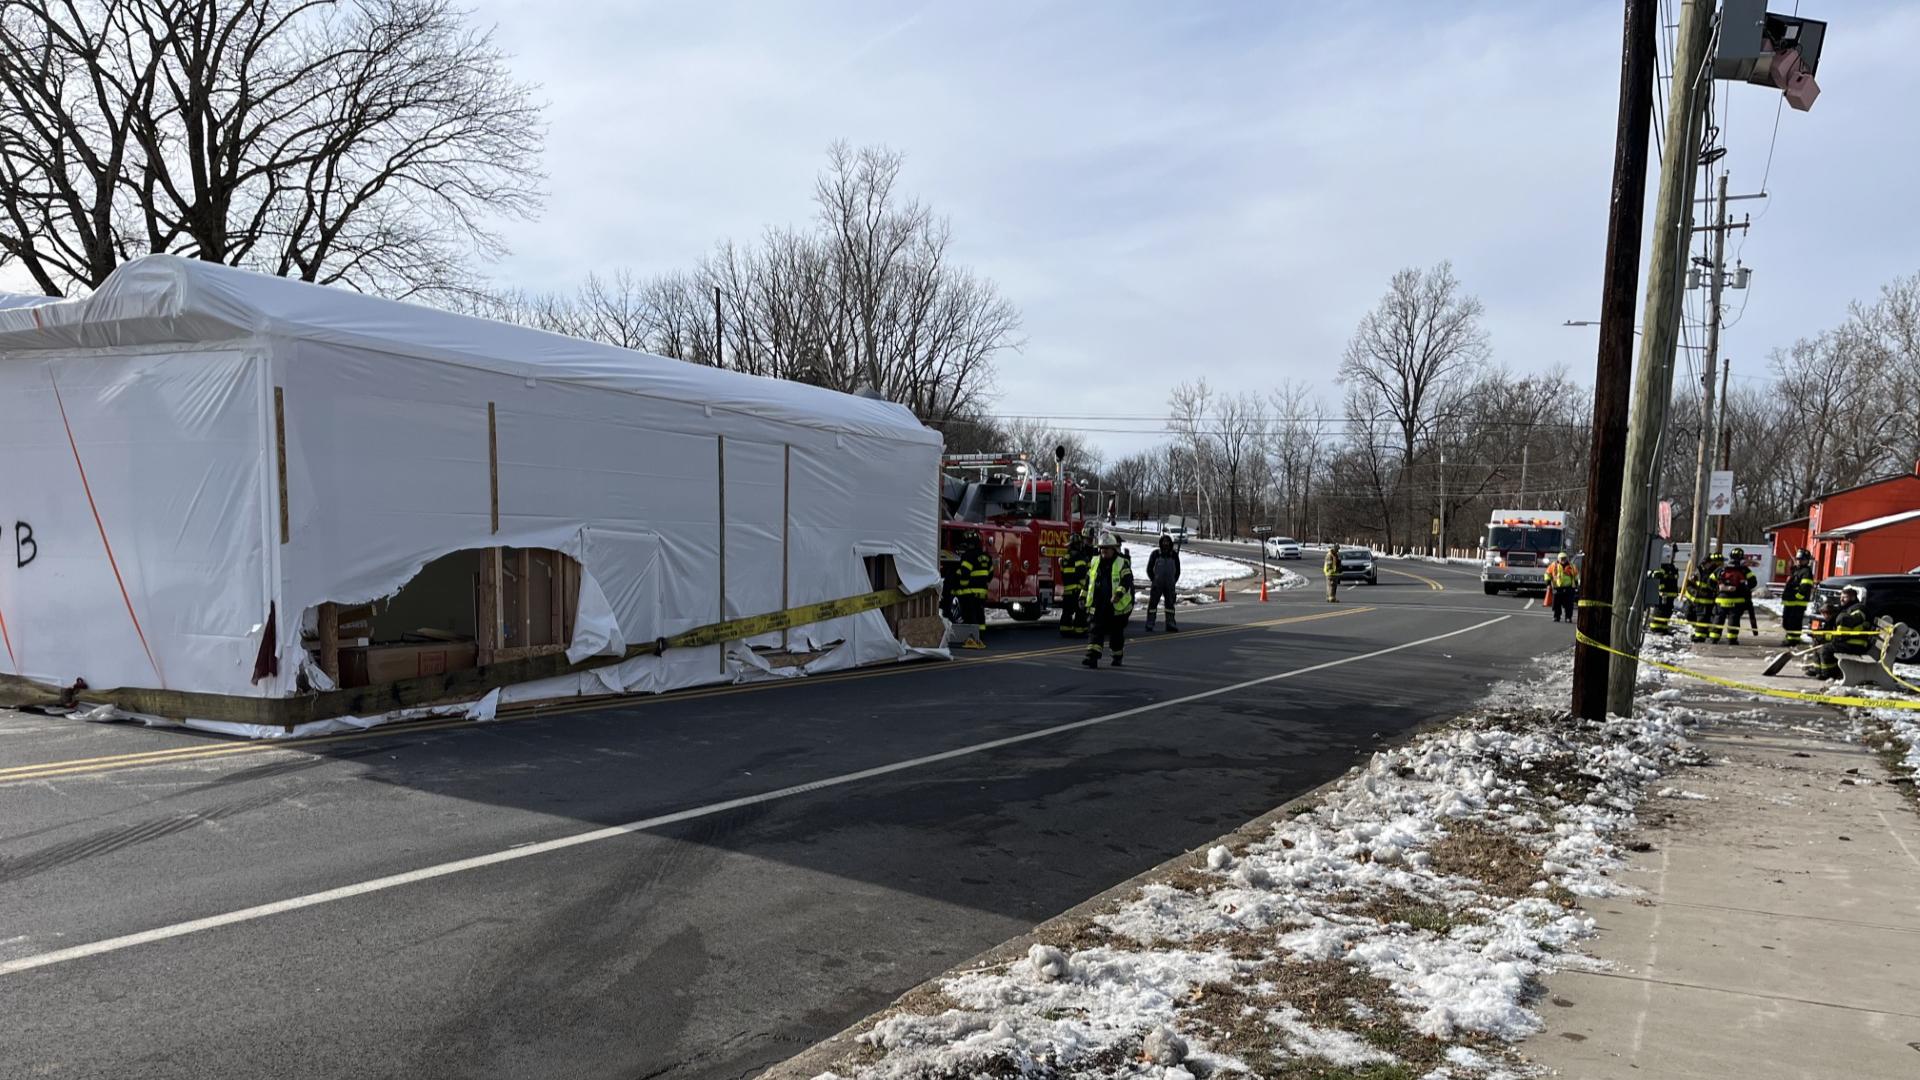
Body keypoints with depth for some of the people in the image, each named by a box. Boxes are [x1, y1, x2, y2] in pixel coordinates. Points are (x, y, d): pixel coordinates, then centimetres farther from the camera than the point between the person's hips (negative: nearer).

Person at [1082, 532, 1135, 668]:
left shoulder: (1122, 563, -6)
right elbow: (1087, 581, 19)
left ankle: (1118, 656, 29)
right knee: (1096, 630, -8)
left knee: (1117, 631, 10)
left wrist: (1119, 593, -35)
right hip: (1099, 605, 4)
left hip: (1118, 605, -3)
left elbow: (1127, 580, -19)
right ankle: (1092, 657, -15)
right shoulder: (1094, 562, 10)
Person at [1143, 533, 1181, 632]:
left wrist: (1174, 581, 2)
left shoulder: (1174, 554, 2)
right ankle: (1149, 625, 2)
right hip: (1157, 585, -2)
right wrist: (1153, 580, -4)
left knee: (1170, 604, 7)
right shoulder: (1155, 553, -4)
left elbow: (1178, 570, 11)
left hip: (1170, 585, 2)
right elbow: (1149, 569, 2)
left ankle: (1170, 625, 14)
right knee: (1152, 603, -3)